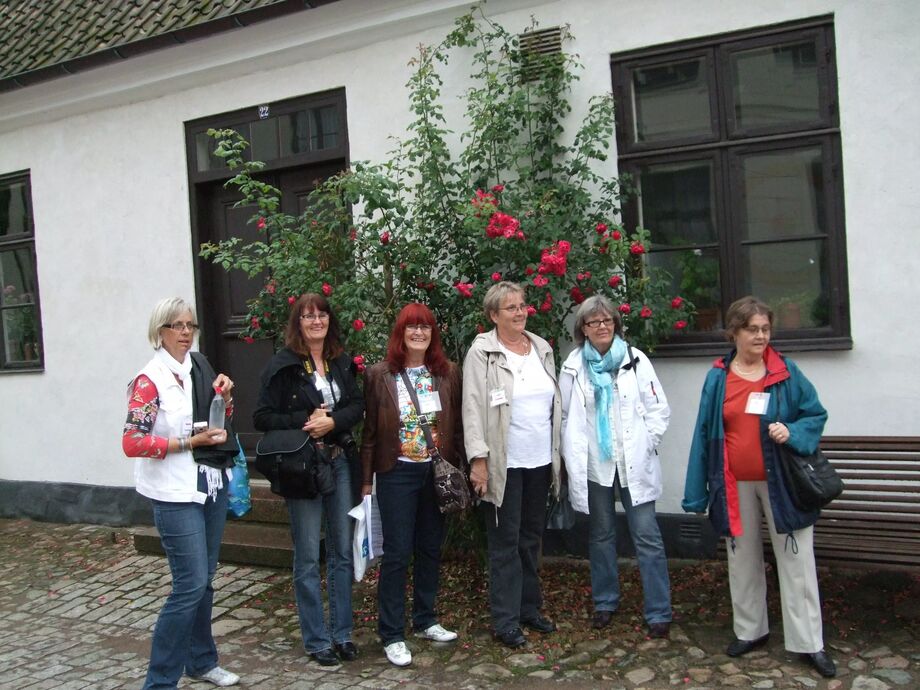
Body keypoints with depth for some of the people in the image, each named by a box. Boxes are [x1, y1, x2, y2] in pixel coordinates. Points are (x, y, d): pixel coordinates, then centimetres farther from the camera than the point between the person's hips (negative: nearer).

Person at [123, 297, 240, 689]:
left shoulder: (201, 368, 7)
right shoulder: (150, 379, -11)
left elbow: (222, 422, 20)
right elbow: (132, 443, -16)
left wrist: (225, 396, -1)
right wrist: (190, 442, -18)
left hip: (212, 485, 7)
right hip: (176, 493, -7)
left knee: (203, 579, 15)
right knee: (191, 583, -8)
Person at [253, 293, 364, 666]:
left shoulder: (341, 362, 7)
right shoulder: (282, 365, -7)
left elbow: (357, 405, 3)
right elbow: (262, 417, -8)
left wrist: (332, 421, -14)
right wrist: (304, 422, -19)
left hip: (338, 462, 5)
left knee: (342, 550, 10)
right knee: (308, 556, 3)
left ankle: (342, 632, 24)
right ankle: (316, 639, 17)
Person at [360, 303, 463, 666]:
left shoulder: (448, 372, 2)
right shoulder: (380, 375, -4)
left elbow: (456, 425, 6)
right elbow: (370, 430, -2)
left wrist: (457, 470, 3)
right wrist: (366, 479, -3)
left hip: (437, 472, 3)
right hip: (397, 473, -3)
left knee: (430, 548, 13)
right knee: (397, 552, 0)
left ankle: (425, 620, 30)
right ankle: (392, 635, 11)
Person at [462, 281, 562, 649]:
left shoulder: (542, 349, 9)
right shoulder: (482, 352, -8)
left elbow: (554, 404, 14)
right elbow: (473, 408, -13)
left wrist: (557, 453, 11)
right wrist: (478, 459, -18)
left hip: (540, 462, 6)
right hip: (504, 464, -6)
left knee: (531, 539, 16)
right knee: (506, 543, 2)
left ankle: (529, 608, 29)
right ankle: (506, 620, 12)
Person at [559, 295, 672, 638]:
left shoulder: (635, 359, -1)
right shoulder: (574, 365, 1)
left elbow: (658, 408, 1)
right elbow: (565, 415, 3)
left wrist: (646, 446, -4)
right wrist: (575, 454, -2)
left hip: (634, 464, -1)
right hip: (594, 464, 1)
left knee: (647, 535, -2)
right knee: (601, 534, 14)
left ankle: (659, 612, 7)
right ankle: (605, 602, 28)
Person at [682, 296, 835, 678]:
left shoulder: (786, 372, -3)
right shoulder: (717, 378, 0)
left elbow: (816, 414, 3)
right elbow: (704, 433, 3)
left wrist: (792, 432, -20)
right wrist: (698, 491, 3)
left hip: (781, 481, -2)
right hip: (736, 484, 2)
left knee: (796, 561, 2)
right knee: (742, 560, 14)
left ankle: (808, 642, 13)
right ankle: (750, 630, 31)